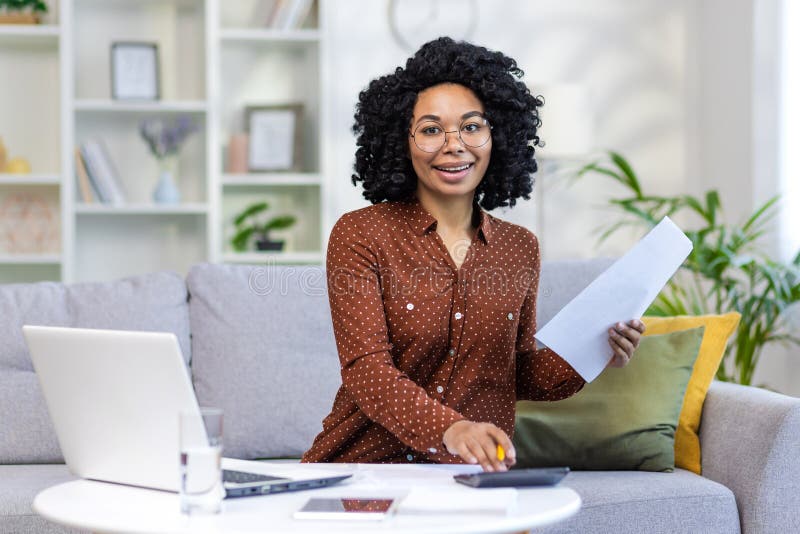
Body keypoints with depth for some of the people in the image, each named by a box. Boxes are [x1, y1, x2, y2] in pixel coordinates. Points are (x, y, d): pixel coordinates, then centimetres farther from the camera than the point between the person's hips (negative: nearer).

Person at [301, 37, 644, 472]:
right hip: (368, 465, -3)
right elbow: (366, 370, -15)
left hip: (475, 472, 4)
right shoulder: (358, 235, -4)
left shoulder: (520, 249, 9)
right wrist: (450, 429, -31)